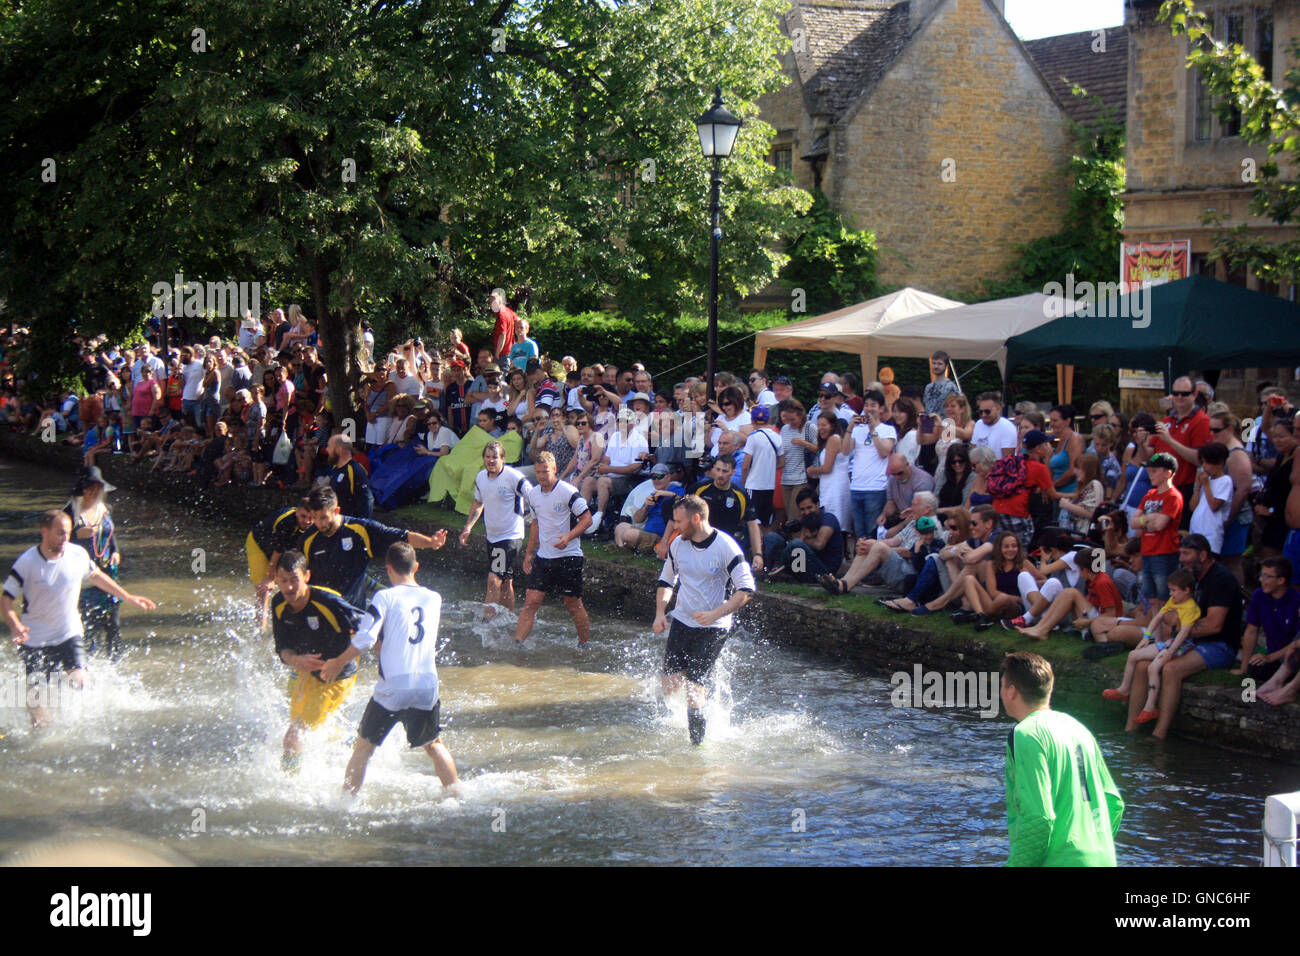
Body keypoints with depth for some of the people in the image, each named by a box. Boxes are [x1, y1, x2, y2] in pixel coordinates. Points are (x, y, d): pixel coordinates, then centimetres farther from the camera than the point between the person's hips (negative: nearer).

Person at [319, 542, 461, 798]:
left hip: (392, 688, -4)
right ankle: (458, 796, 20)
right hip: (427, 685, 4)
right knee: (434, 745, 22)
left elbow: (364, 639, -13)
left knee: (363, 748, 8)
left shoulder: (385, 597, -4)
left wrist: (338, 663, 1)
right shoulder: (434, 599, 11)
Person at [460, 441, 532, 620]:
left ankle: (487, 622, -16)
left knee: (494, 580, -16)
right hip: (492, 536, 7)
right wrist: (468, 528, 13)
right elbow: (478, 504, 22)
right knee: (505, 582, 14)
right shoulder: (480, 477, 5)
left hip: (511, 536, -7)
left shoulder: (513, 477, -16)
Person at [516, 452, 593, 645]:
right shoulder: (533, 494, 8)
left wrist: (568, 537, -28)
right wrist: (529, 553, 19)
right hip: (543, 556, 5)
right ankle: (517, 642, -7)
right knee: (531, 601, -3)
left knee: (573, 604, 4)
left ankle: (585, 644, 19)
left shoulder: (568, 492, -13)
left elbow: (587, 519, -13)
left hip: (568, 556, -5)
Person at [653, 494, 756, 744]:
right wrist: (660, 613, 4)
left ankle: (696, 743, 1)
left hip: (713, 629, -5)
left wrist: (714, 614, -24)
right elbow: (666, 581, 19)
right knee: (670, 688, -1)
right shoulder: (678, 544, 3)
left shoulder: (726, 547, -15)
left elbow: (746, 590, -15)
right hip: (682, 621, 5)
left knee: (693, 686, -12)